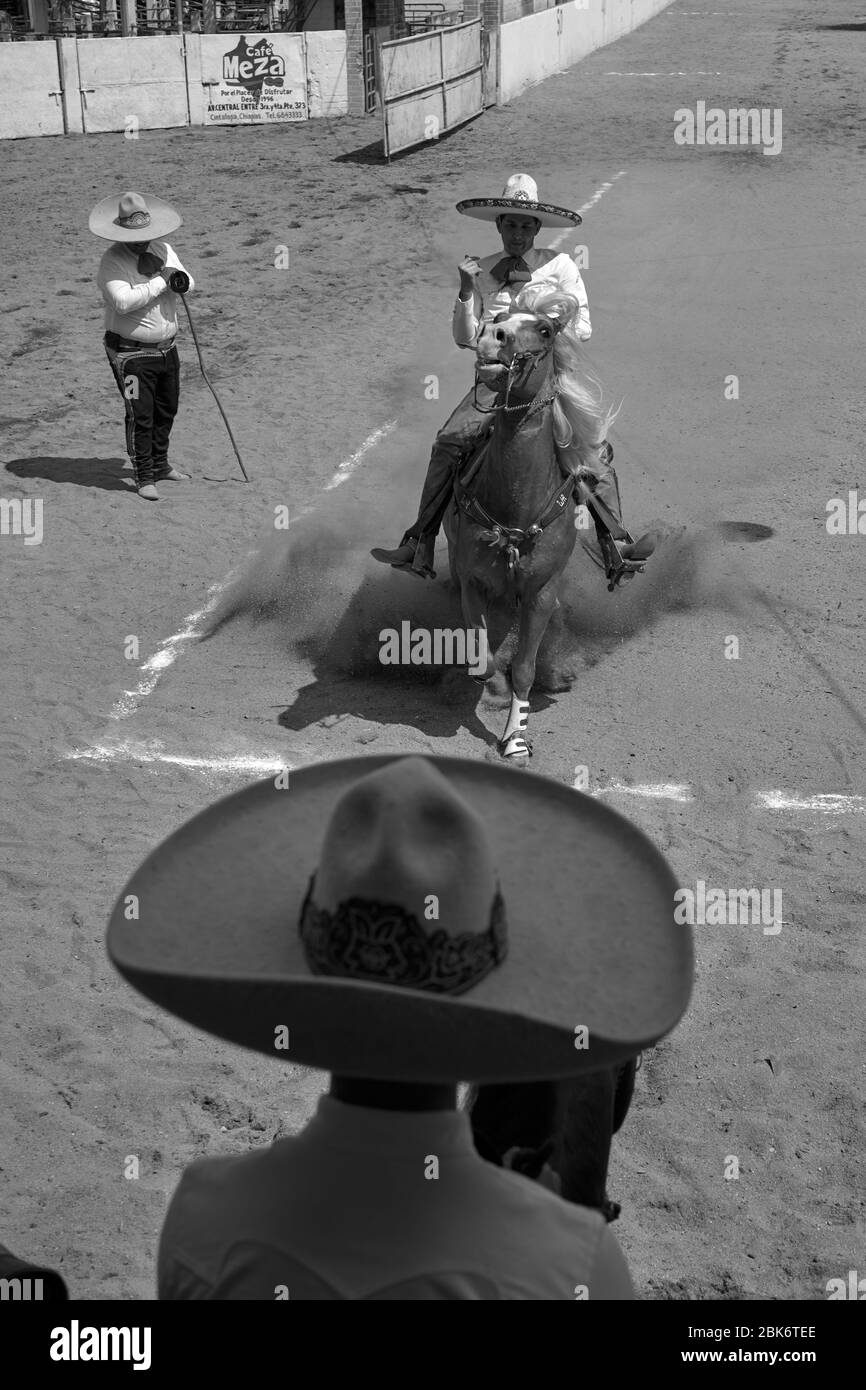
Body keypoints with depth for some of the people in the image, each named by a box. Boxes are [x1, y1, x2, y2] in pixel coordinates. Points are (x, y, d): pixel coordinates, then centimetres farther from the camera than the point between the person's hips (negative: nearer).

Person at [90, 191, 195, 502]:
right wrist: (160, 281, -23)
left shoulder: (162, 249, 5)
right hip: (131, 353, -7)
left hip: (166, 347, 7)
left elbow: (189, 284, 7)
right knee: (140, 415, -7)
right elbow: (124, 301, -31)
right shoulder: (112, 261, -16)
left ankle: (160, 465, 35)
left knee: (166, 410, 18)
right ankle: (144, 478, 3)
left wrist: (178, 278, -18)